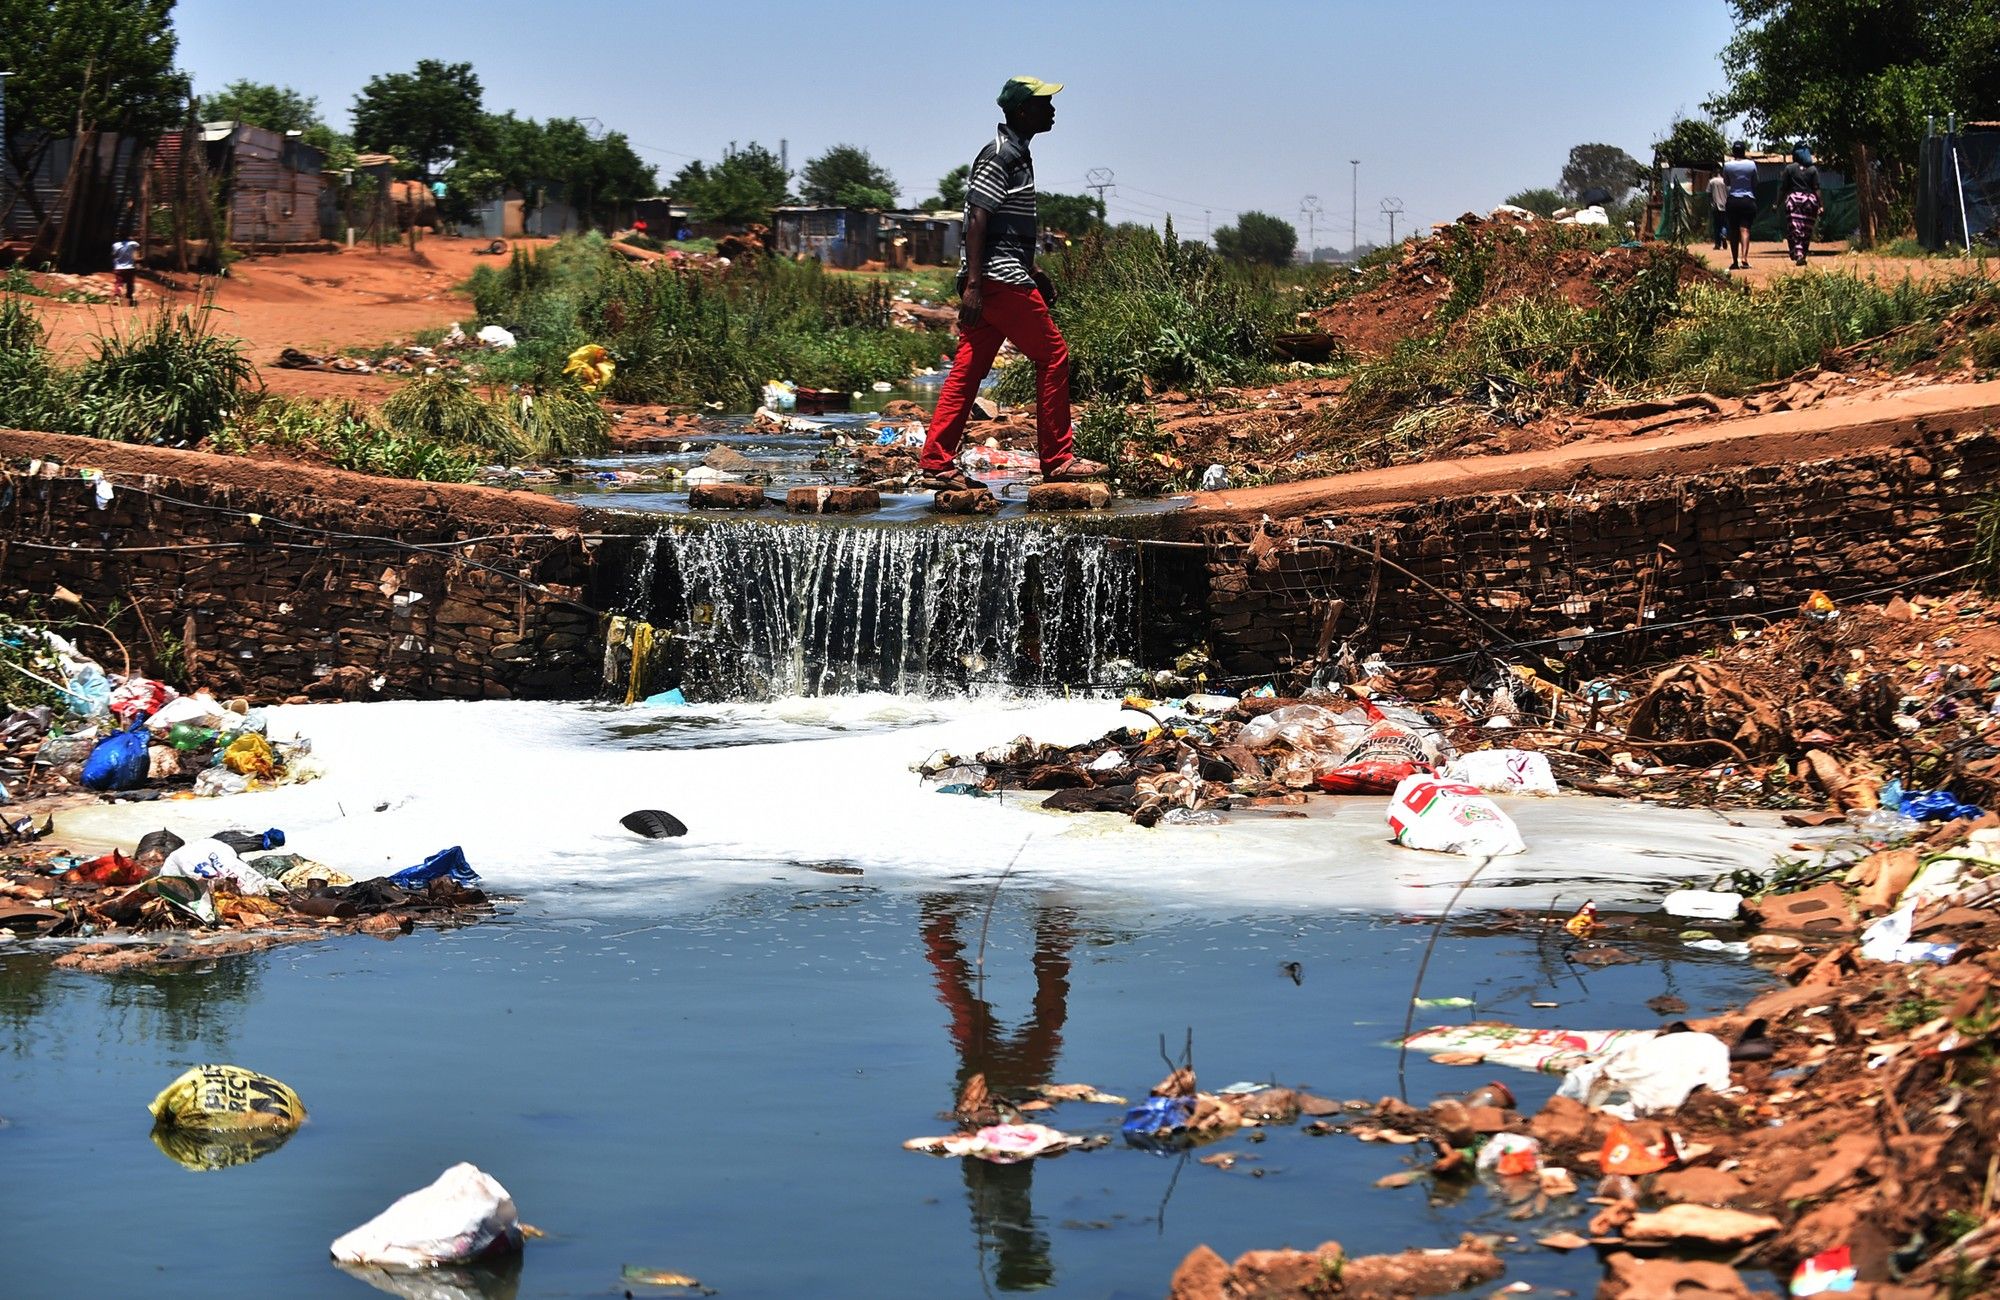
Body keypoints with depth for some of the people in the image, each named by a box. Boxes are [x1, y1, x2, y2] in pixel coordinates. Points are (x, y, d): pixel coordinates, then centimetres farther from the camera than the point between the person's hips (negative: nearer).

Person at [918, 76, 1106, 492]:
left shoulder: (1017, 154, 19)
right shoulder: (1000, 156, -12)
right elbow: (977, 220, -19)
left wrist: (1034, 271, 28)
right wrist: (973, 284, -24)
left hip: (1000, 277, 10)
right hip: (998, 278, -10)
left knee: (969, 368, 6)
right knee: (1053, 355, -4)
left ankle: (936, 463, 4)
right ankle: (1057, 459, 1)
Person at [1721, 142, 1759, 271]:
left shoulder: (1728, 165, -3)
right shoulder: (1751, 164, -3)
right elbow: (1755, 183, 4)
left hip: (1733, 200, 1)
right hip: (1748, 200, -1)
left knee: (1733, 231, 9)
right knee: (1745, 229, -6)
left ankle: (1735, 261, 13)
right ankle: (1744, 258, -24)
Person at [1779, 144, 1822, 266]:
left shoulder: (1789, 168, 3)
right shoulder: (1813, 169, 6)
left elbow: (1782, 187, 1)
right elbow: (1817, 189, 1)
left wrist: (1778, 203, 7)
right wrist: (1820, 205, 3)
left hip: (1793, 198, -1)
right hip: (1809, 200, 1)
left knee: (1794, 229, -5)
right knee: (1806, 231, 9)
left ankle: (1797, 254, -21)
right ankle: (1803, 255, 11)